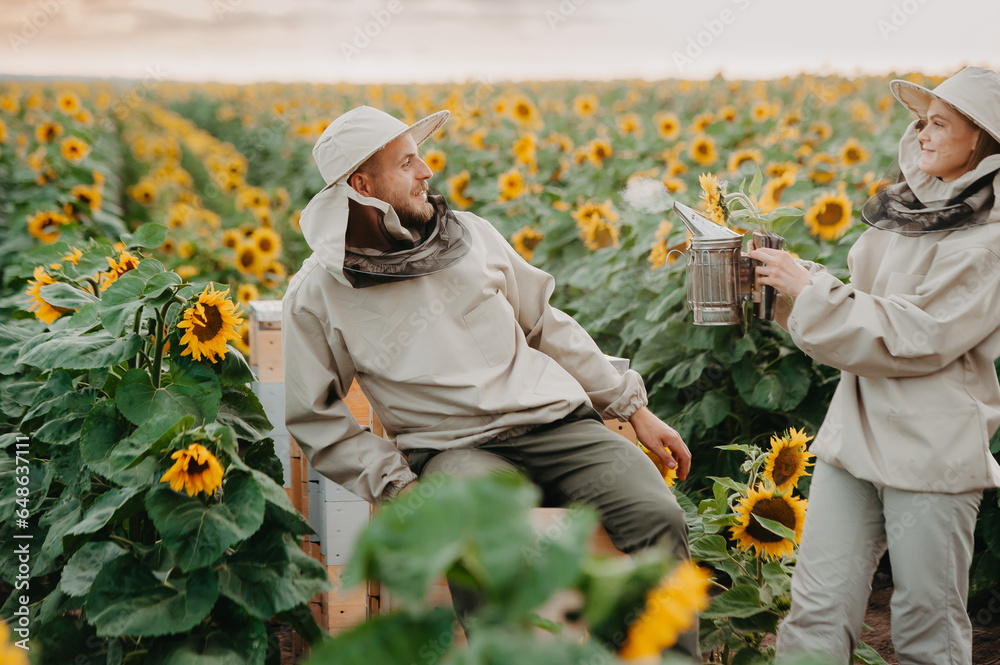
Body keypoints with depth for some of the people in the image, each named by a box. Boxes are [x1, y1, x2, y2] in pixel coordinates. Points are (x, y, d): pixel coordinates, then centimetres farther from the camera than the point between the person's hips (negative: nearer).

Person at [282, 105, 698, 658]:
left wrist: (633, 408, 15)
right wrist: (395, 484, -8)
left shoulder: (469, 233, 11)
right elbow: (315, 419, 6)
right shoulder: (317, 295, 1)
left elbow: (547, 326, 18)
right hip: (456, 448, -3)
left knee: (658, 517, -22)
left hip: (555, 419, 4)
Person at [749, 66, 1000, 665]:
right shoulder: (906, 211, 12)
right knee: (818, 613, 5)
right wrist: (795, 279, 3)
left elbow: (917, 337, -19)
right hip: (854, 433, 6)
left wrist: (809, 288, -15)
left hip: (934, 451, -6)